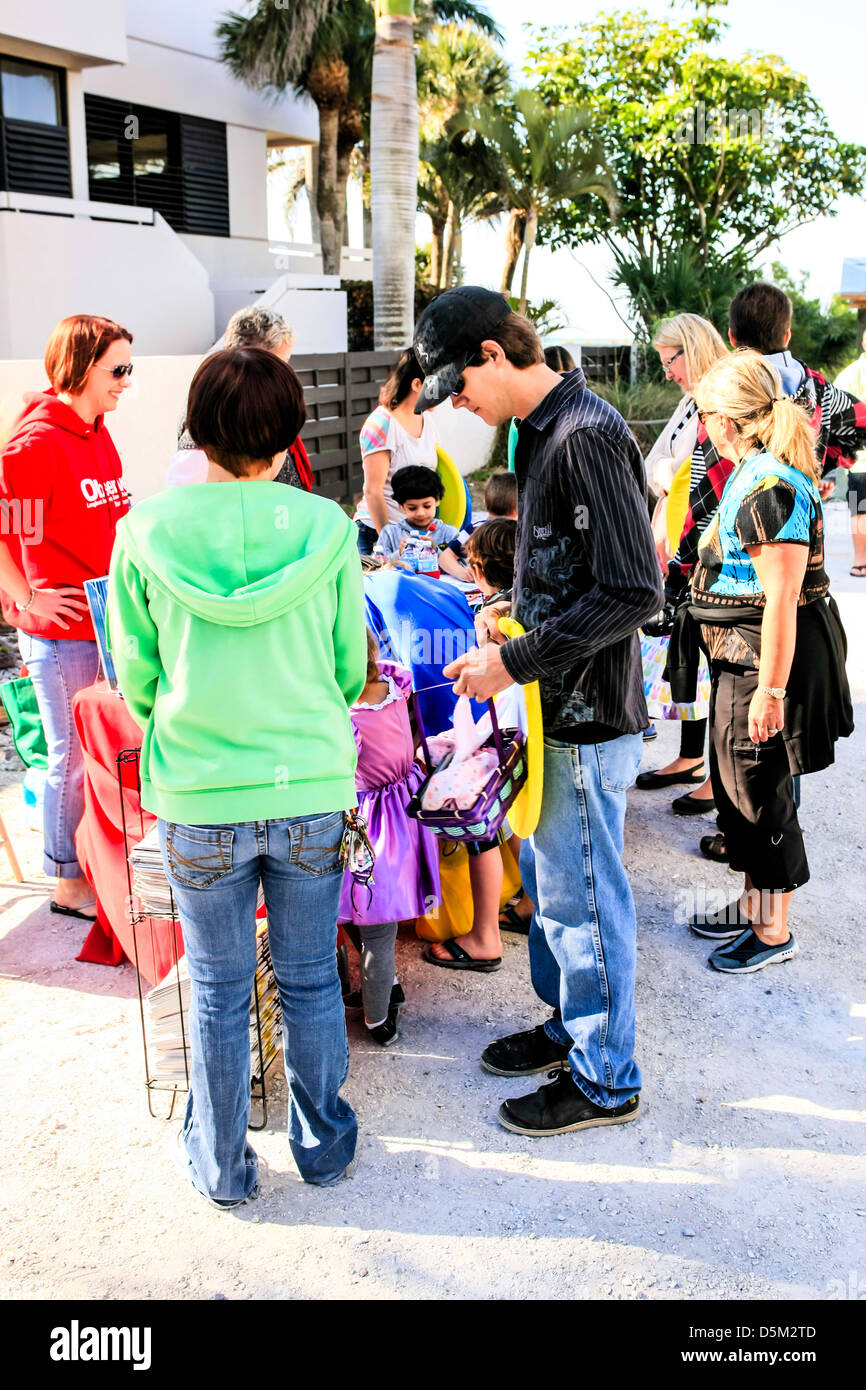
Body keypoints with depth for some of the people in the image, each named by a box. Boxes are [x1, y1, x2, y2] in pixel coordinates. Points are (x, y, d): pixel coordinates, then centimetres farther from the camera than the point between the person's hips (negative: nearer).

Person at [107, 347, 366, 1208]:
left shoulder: (146, 532, -7)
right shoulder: (325, 528, -7)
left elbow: (136, 681, 1)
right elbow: (352, 669, 2)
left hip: (197, 798, 0)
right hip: (312, 790, 1)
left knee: (218, 989, 15)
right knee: (310, 980, 17)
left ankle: (222, 1167, 32)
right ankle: (322, 1146, 36)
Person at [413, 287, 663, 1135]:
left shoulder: (588, 436, -20)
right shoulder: (542, 433, 11)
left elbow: (632, 593, -25)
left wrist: (515, 663, -22)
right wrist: (519, 612, 7)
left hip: (588, 722, -10)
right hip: (557, 712, 10)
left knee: (581, 900, 4)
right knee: (544, 875, 21)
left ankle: (604, 1080, 22)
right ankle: (568, 1025, 41)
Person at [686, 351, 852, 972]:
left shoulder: (769, 485, -22)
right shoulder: (758, 473, 11)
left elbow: (782, 598, -26)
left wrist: (771, 689, -25)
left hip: (768, 657, -10)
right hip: (742, 656, 10)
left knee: (759, 791, 2)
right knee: (736, 785, 19)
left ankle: (774, 931, 19)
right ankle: (754, 905, 36)